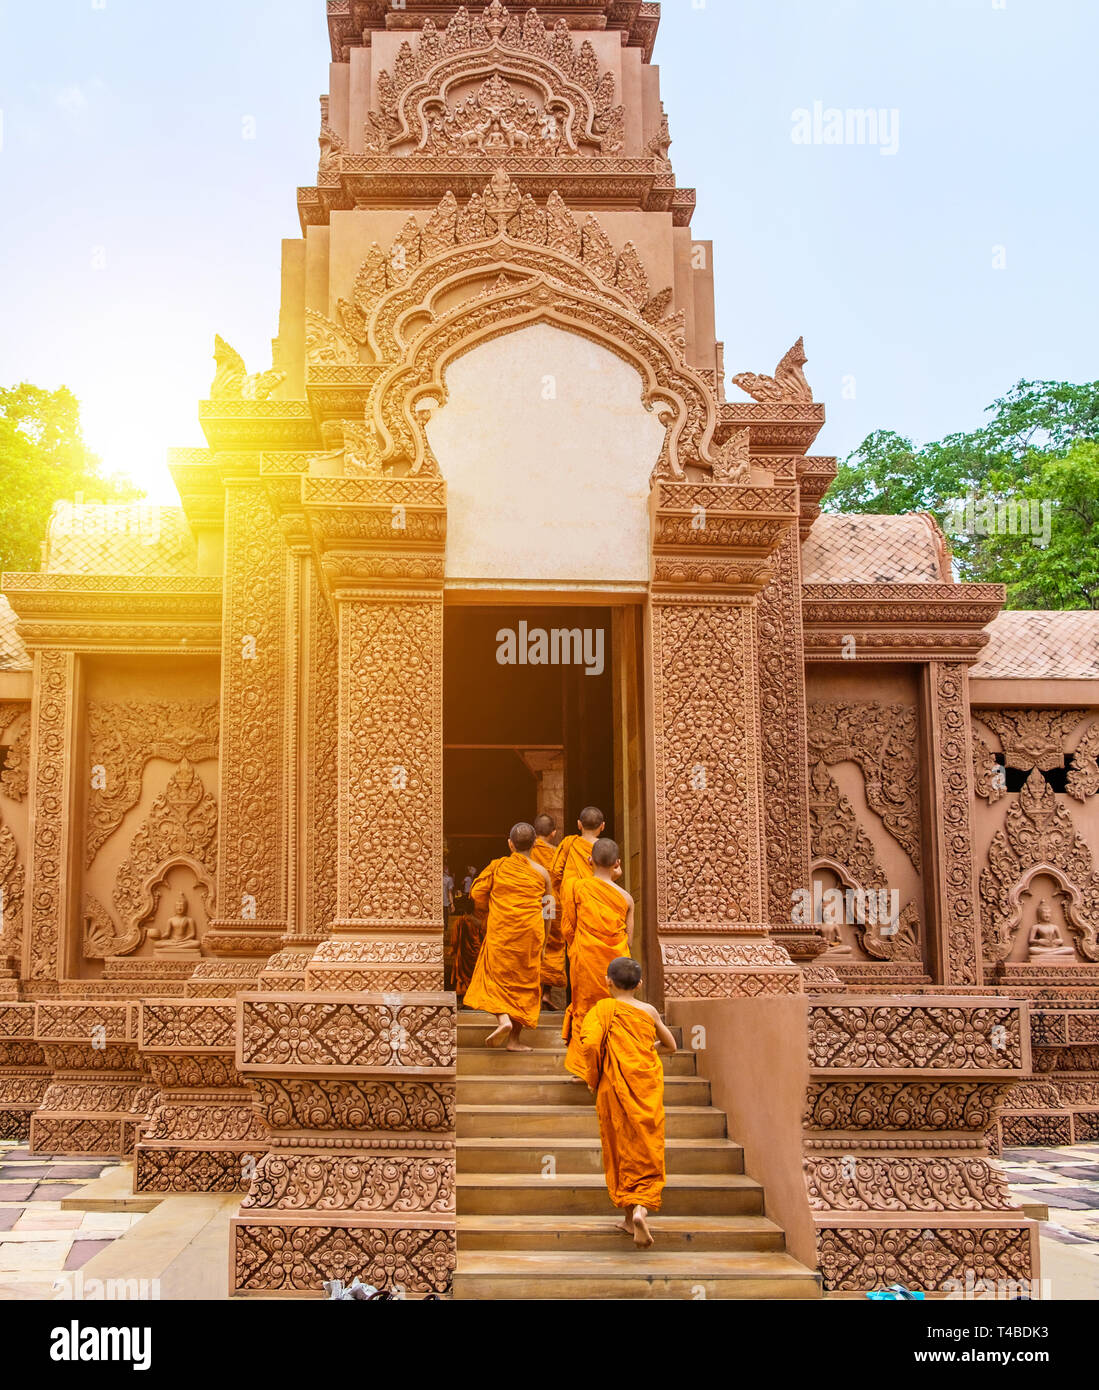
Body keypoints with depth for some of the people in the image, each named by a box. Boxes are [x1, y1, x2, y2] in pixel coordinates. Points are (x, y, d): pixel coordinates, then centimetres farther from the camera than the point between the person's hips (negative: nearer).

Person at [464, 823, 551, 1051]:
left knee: (496, 976, 7)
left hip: (500, 932, -1)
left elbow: (478, 895, 2)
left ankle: (503, 1019, -19)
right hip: (530, 932, 1)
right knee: (524, 982, 8)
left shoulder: (497, 866, 0)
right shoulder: (541, 873, 4)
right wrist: (544, 941, 27)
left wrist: (489, 914, 20)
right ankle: (514, 1039, 7)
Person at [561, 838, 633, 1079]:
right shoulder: (625, 897, -2)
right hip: (616, 961, 1)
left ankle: (583, 1068, 12)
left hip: (585, 960, -1)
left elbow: (567, 927, 0)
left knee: (584, 1011, 10)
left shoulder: (577, 887, -5)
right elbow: (629, 941, 3)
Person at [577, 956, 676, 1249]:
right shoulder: (649, 1011, 4)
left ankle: (630, 1216, 15)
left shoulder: (603, 1009, -4)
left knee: (621, 1150, 11)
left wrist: (594, 1076, -4)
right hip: (648, 1090, 1)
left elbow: (590, 1042, -20)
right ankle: (642, 1208, -18)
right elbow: (671, 1046, 16)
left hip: (614, 1090, -1)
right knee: (647, 1150, 4)